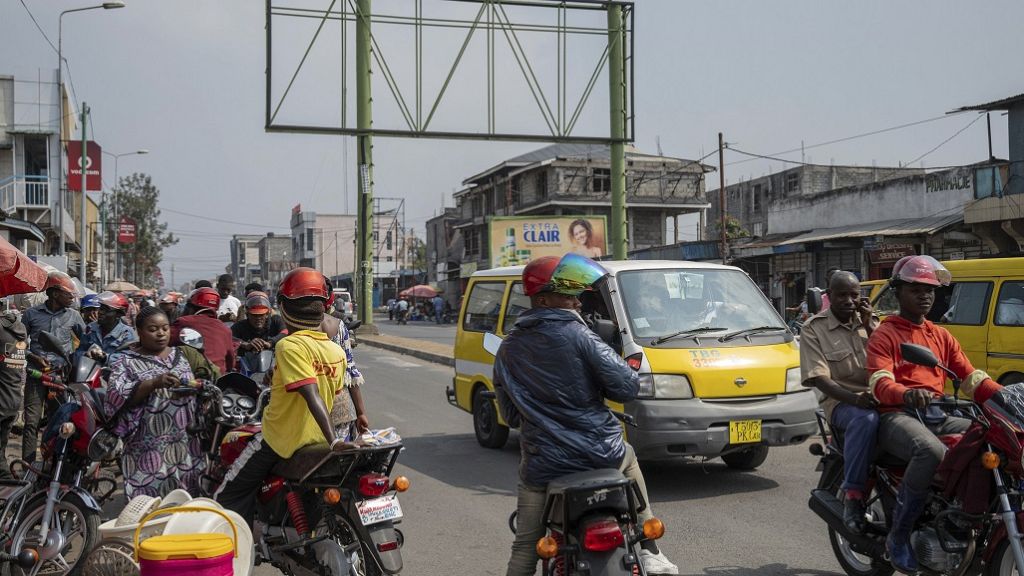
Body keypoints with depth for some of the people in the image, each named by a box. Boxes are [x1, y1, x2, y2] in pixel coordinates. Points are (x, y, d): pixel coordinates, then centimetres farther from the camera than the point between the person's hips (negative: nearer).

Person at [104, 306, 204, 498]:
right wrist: (153, 383, -27)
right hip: (148, 448, -5)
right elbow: (116, 395, -16)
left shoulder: (178, 356, 14)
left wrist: (196, 387, 1)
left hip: (184, 443, 5)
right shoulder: (126, 362, -1)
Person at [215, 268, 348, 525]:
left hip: (280, 438, -8)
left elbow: (312, 395, -29)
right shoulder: (337, 351, 0)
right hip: (315, 437, 8)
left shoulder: (290, 346, -20)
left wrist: (332, 440, -35)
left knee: (227, 498, 3)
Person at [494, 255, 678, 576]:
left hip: (541, 465, 2)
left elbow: (510, 416, 11)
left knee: (525, 546, 14)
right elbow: (626, 387, -12)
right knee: (628, 459, 32)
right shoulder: (578, 335, -11)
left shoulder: (507, 350, 3)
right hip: (599, 453, -2)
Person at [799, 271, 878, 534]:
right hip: (841, 401, -4)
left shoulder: (870, 322, 18)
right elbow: (819, 378, -7)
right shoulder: (814, 329, 4)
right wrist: (854, 398, -22)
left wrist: (869, 328, -2)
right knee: (865, 420, -39)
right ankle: (853, 495, -33)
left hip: (877, 396, 4)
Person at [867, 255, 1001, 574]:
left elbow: (971, 377, 17)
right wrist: (906, 394, -35)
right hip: (897, 415, -6)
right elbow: (880, 382, -12)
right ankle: (898, 535, -24)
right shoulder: (885, 334, 5)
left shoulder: (942, 336, 25)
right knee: (932, 451, -37)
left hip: (937, 415, 6)